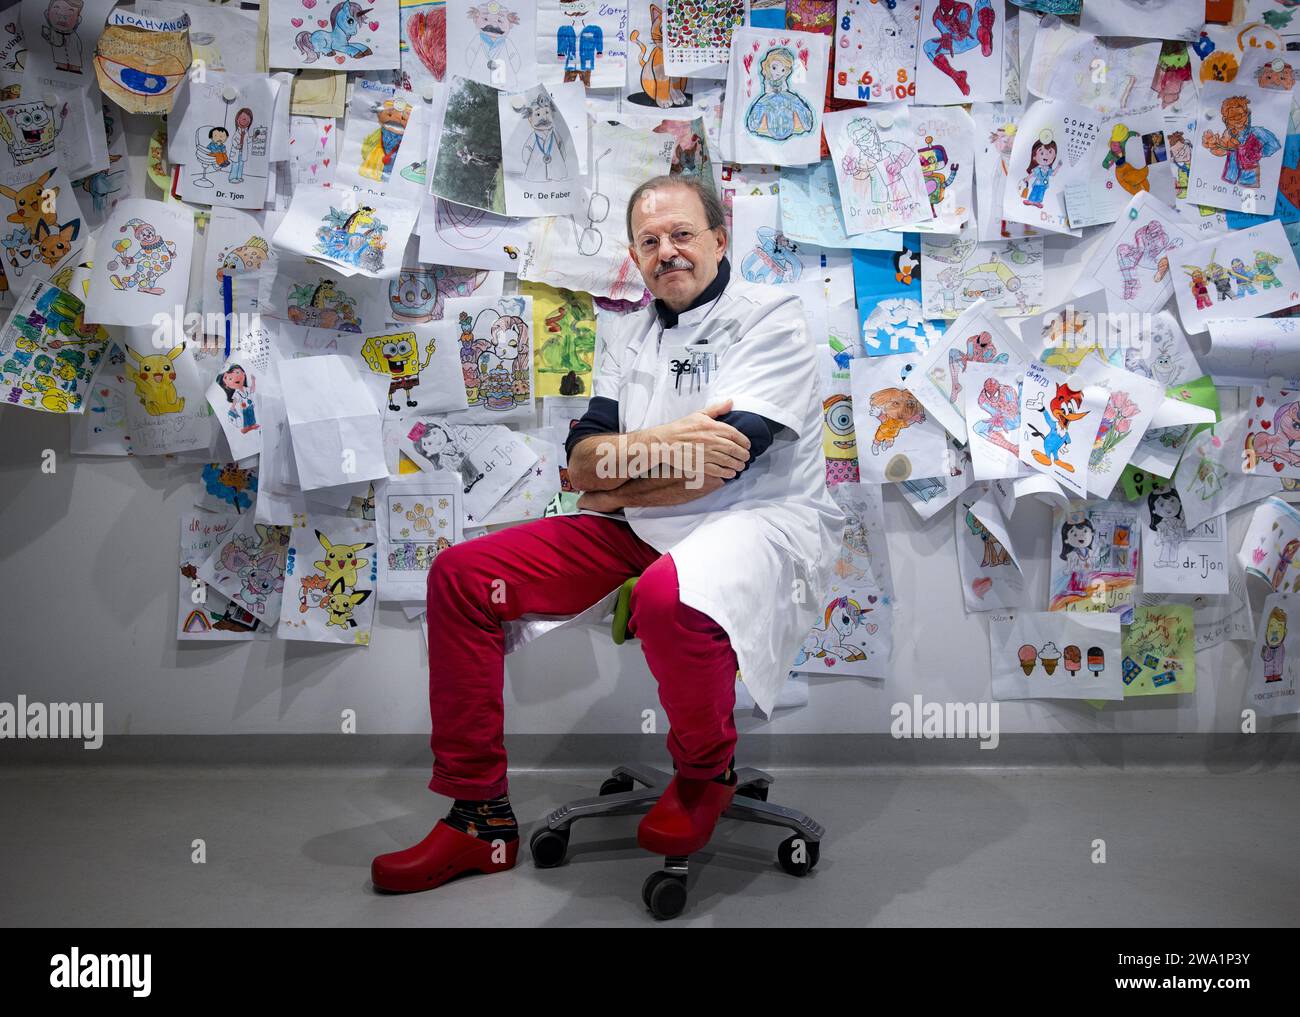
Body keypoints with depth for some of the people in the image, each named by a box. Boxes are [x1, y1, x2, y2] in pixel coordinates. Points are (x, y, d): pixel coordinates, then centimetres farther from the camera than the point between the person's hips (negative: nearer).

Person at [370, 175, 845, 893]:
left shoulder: (770, 315, -4)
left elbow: (719, 464, -17)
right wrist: (661, 444, -17)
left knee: (668, 596, -42)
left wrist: (615, 480, -2)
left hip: (759, 520, -6)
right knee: (458, 576, -4)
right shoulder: (627, 334, 15)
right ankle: (479, 820, 2)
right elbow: (582, 463, 3)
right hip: (638, 534, 7)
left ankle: (706, 769, -7)